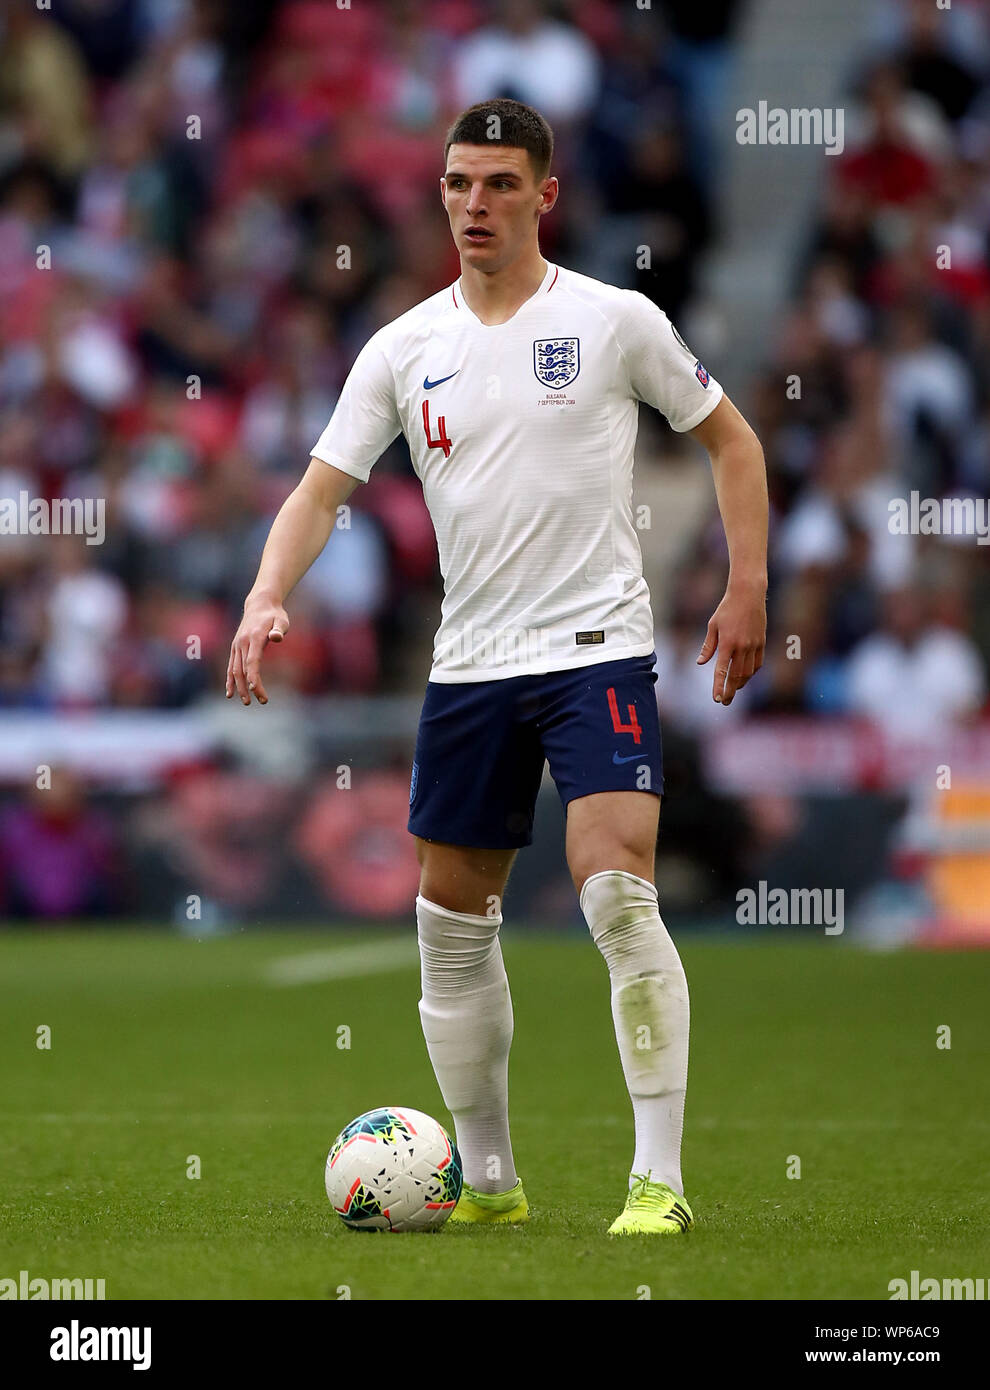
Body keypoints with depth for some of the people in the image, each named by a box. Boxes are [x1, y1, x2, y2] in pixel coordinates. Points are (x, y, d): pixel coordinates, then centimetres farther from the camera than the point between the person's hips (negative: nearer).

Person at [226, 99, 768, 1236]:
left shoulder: (615, 321, -3)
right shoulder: (404, 351, 5)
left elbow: (729, 437, 8)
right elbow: (321, 490, 5)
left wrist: (748, 588, 0)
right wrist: (267, 597, -13)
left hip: (598, 651, -4)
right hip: (469, 663, 4)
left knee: (618, 895, -19)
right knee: (452, 926, 9)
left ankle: (659, 1178, -18)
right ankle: (487, 1178, 24)